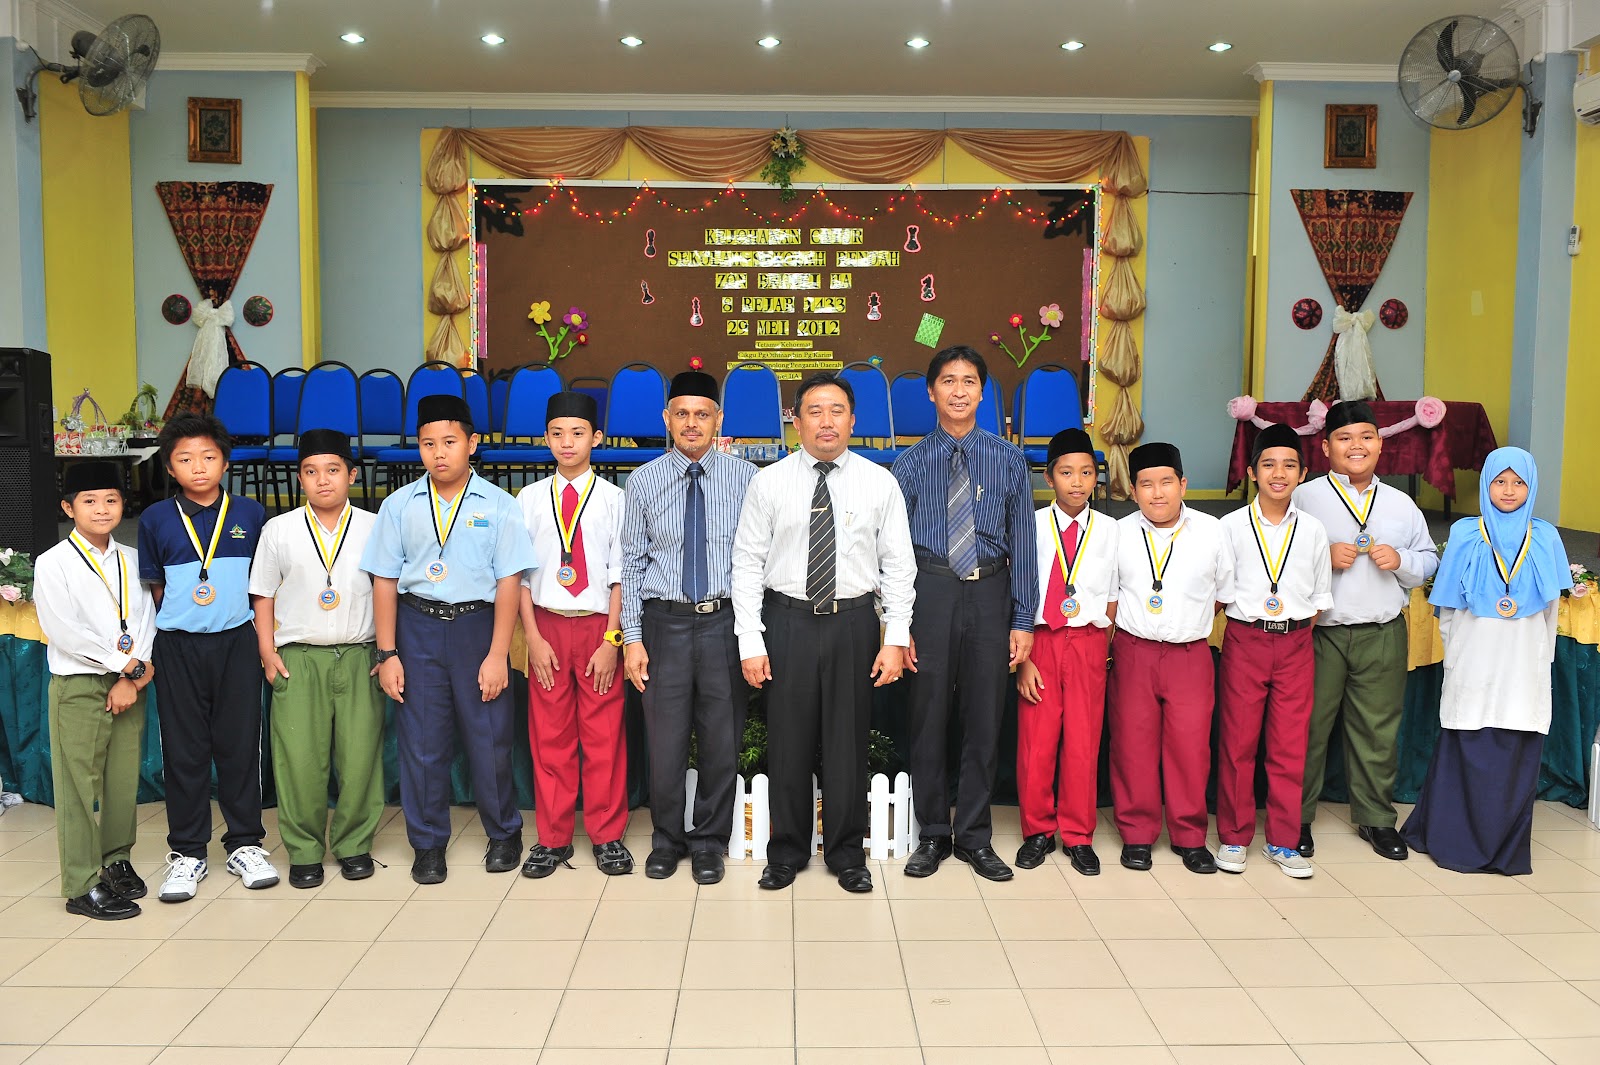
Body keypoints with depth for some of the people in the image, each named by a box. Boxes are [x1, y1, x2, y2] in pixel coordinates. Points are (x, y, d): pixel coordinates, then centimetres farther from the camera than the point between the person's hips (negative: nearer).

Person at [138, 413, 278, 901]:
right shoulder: (156, 520, 1)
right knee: (184, 748, 6)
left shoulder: (251, 515, 1)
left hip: (237, 641, 0)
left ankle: (244, 843, 18)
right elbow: (155, 586, 10)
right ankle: (187, 852, 18)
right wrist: (185, 616, 5)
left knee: (240, 743, 5)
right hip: (178, 645, 0)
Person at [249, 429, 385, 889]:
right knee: (299, 759, -1)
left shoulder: (374, 528, 6)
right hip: (298, 657, 0)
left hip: (359, 656, 0)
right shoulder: (279, 530, 7)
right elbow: (263, 595, 11)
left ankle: (354, 844, 16)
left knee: (361, 756, -1)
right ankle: (304, 851, 14)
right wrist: (267, 651, 2)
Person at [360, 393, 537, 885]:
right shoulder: (399, 505, 4)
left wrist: (497, 655, -9)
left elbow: (508, 582, -5)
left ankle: (504, 834, 27)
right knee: (420, 742, 7)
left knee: (489, 738, 6)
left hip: (477, 625, -2)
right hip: (417, 627, 2)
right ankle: (428, 845, 23)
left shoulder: (499, 506, -2)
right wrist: (387, 654, 0)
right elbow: (385, 580, 4)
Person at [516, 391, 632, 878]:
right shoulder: (530, 499, 3)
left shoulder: (613, 499, -1)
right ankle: (553, 838, 21)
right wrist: (533, 638, -4)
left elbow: (620, 576, -2)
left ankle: (607, 835, 19)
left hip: (598, 626, -1)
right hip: (546, 624, 1)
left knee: (604, 735, 5)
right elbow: (520, 574, 3)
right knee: (549, 735, 8)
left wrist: (611, 641, -8)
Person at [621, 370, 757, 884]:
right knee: (665, 740, 6)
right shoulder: (643, 481, 3)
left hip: (725, 620, 0)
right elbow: (632, 562, 3)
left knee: (721, 740, 8)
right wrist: (632, 638, -2)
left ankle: (709, 842, 26)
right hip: (665, 623, 0)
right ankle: (667, 840, 27)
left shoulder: (745, 478, 1)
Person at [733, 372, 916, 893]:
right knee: (788, 742, 7)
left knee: (848, 742, 7)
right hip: (787, 620, 0)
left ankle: (847, 854, 24)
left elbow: (898, 565, 2)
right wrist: (750, 644, -5)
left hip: (853, 621, 0)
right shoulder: (768, 483, 0)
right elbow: (747, 564, 0)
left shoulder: (879, 483, 2)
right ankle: (787, 853, 25)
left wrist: (895, 639, -5)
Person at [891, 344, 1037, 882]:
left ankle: (973, 836, 23)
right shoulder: (911, 464, 2)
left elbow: (1023, 543, 3)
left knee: (985, 718, 7)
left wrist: (1023, 621, -1)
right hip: (930, 592, -1)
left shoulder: (1010, 461, 4)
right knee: (929, 716, 7)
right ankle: (932, 834, 23)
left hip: (990, 593, 1)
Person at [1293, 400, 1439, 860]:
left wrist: (1400, 560, -6)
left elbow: (1429, 561, 15)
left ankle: (1376, 818, 25)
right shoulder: (1304, 497, 0)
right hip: (1319, 632, -3)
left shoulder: (1401, 504, 12)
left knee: (1378, 728, 9)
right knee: (1309, 726, 3)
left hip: (1383, 635, 3)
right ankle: (1296, 819, 17)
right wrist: (1323, 557, -17)